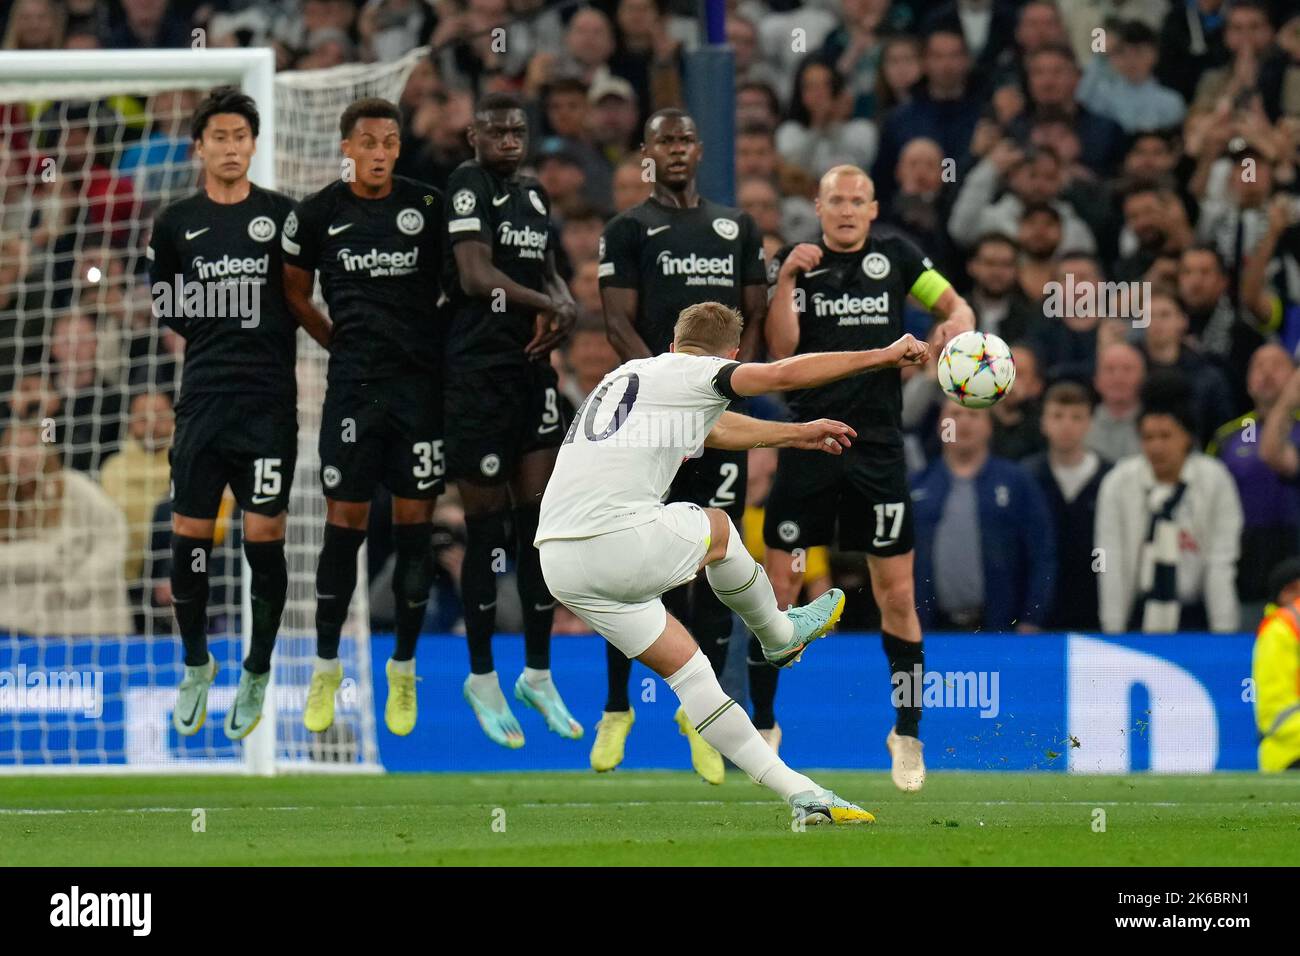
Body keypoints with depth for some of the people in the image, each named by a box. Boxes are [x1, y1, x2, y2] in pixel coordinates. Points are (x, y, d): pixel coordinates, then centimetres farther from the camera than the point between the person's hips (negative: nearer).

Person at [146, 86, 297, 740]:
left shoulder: (282, 216, 2)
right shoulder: (176, 223, 6)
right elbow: (166, 308, 15)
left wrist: (266, 341, 1)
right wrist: (217, 342, 7)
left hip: (269, 403, -2)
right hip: (202, 402, 2)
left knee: (265, 538, -3)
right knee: (190, 538, 1)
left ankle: (257, 675, 11)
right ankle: (196, 667, 19)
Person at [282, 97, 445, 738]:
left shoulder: (428, 206, 2)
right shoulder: (318, 213, 3)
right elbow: (295, 293, 14)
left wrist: (435, 344, 4)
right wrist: (342, 344, 9)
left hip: (420, 381, 0)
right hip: (353, 384, 0)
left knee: (415, 526, 2)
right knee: (344, 523, -2)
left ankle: (403, 672, 12)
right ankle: (325, 670, 9)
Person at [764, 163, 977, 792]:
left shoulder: (895, 257, 6)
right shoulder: (797, 262, 2)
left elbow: (955, 304, 14)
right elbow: (781, 349, -6)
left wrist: (958, 321, -7)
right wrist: (786, 280, -15)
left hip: (878, 450, 1)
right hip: (808, 445, -1)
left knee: (897, 597, 0)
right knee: (779, 588, -1)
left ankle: (907, 733, 12)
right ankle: (761, 723, 13)